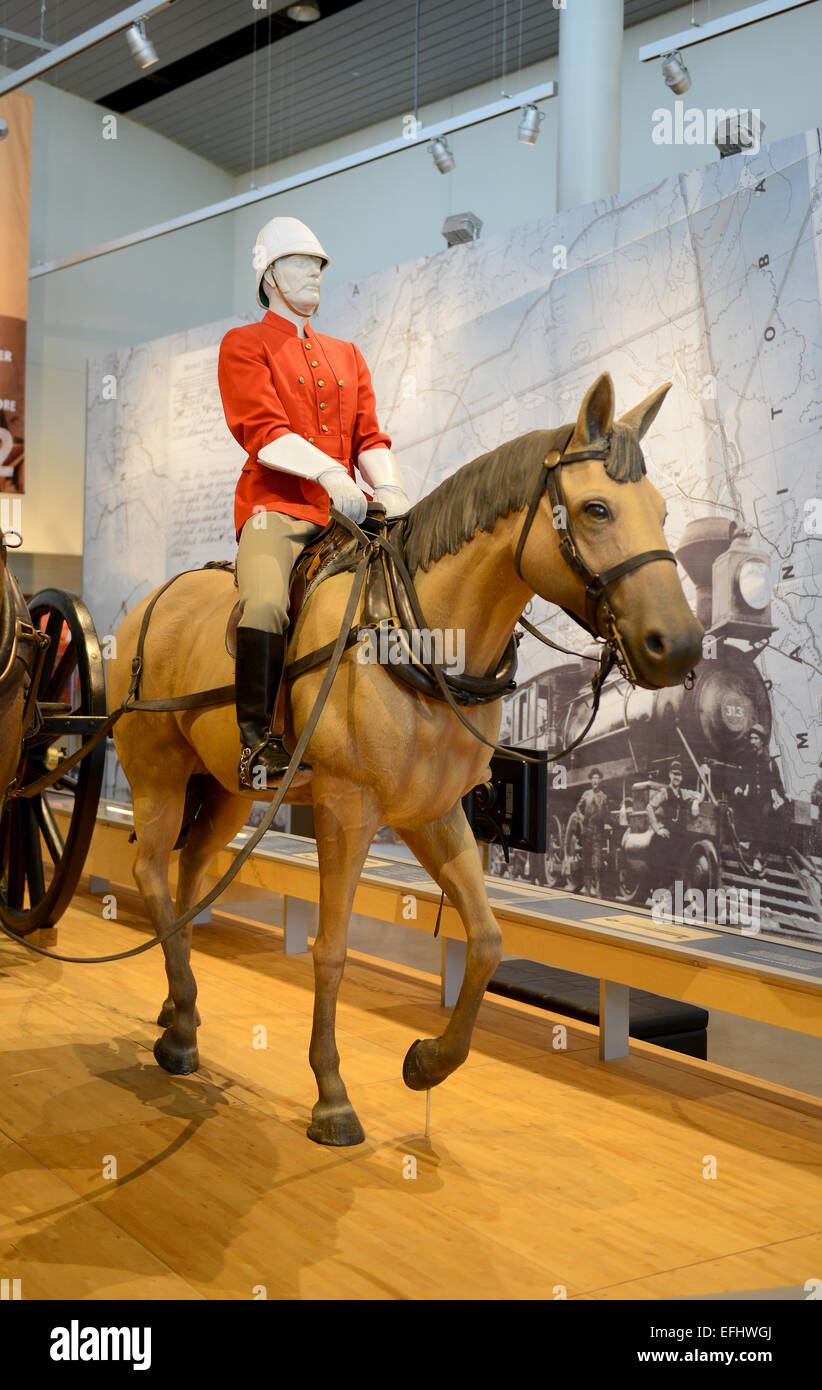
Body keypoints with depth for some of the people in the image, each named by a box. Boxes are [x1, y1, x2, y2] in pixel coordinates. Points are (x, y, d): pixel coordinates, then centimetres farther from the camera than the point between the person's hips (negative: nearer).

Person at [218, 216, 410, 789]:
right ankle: (256, 737, -21)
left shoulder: (347, 355, 26)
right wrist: (330, 473, -23)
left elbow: (369, 434, 15)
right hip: (276, 506, -6)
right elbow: (262, 429, -8)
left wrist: (389, 487, -7)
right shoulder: (244, 345, 8)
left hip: (344, 510, 6)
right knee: (266, 604, -32)